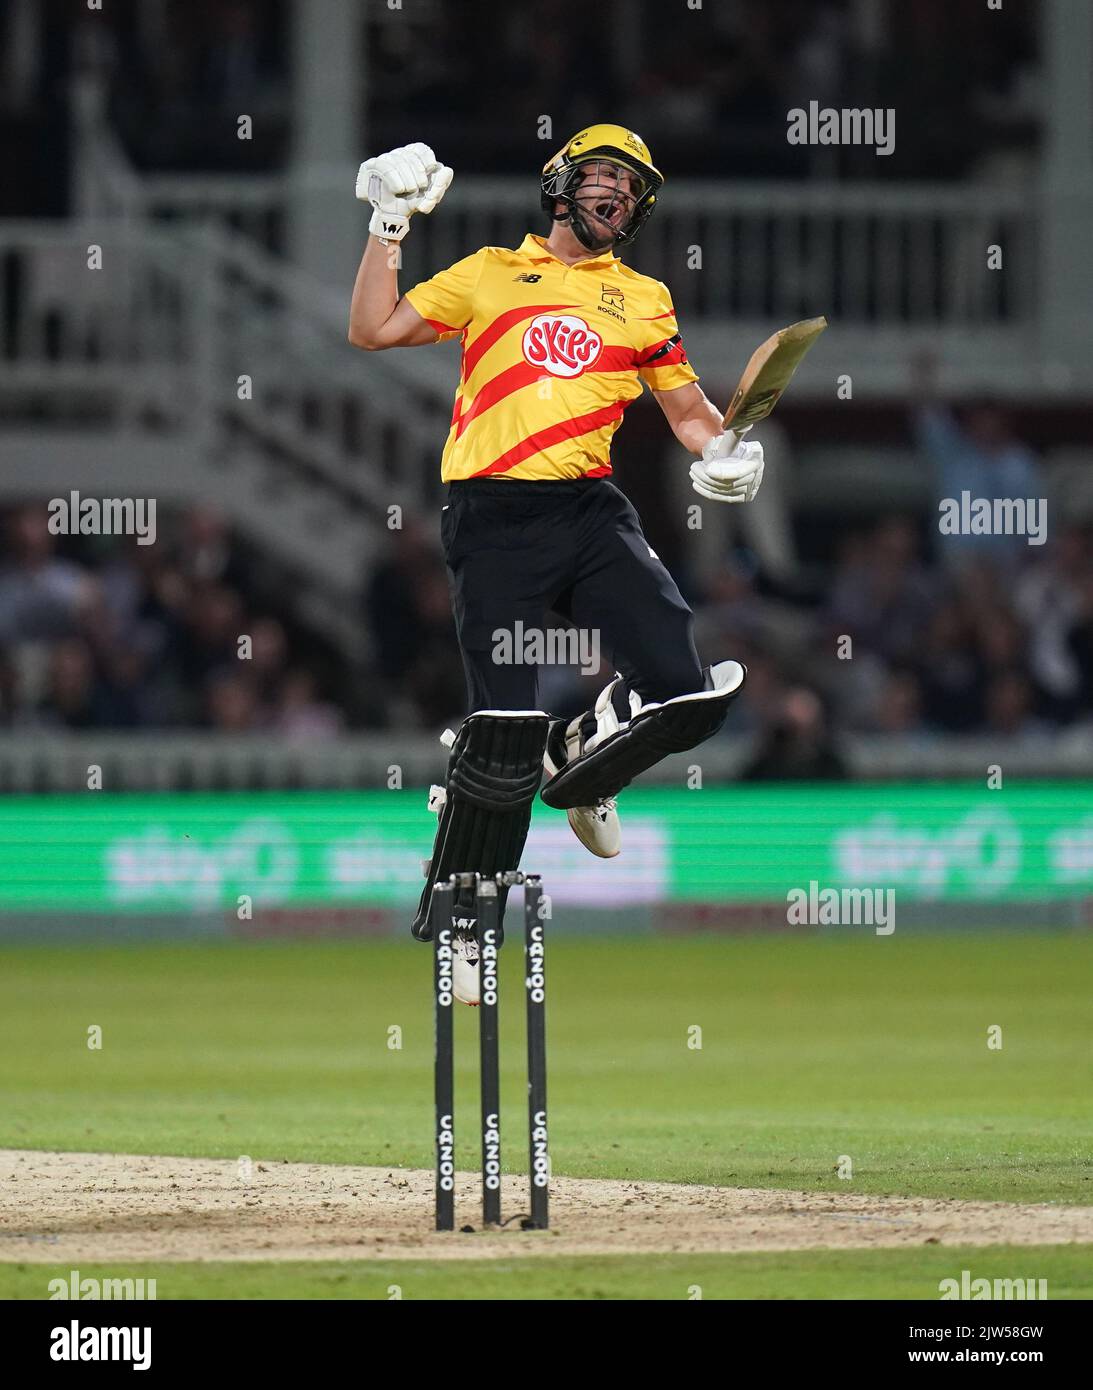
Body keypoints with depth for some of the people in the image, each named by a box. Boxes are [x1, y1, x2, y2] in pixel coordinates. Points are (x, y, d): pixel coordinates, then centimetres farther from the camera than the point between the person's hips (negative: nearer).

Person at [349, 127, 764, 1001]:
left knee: (686, 690, -15)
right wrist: (389, 225, 6)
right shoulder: (491, 273, 16)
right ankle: (454, 927, 1)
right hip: (495, 519, -3)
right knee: (505, 733, -14)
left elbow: (688, 409, 22)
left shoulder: (644, 300, 22)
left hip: (593, 511, 3)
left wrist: (725, 451, 1)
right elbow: (373, 331, 10)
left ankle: (580, 762, 20)